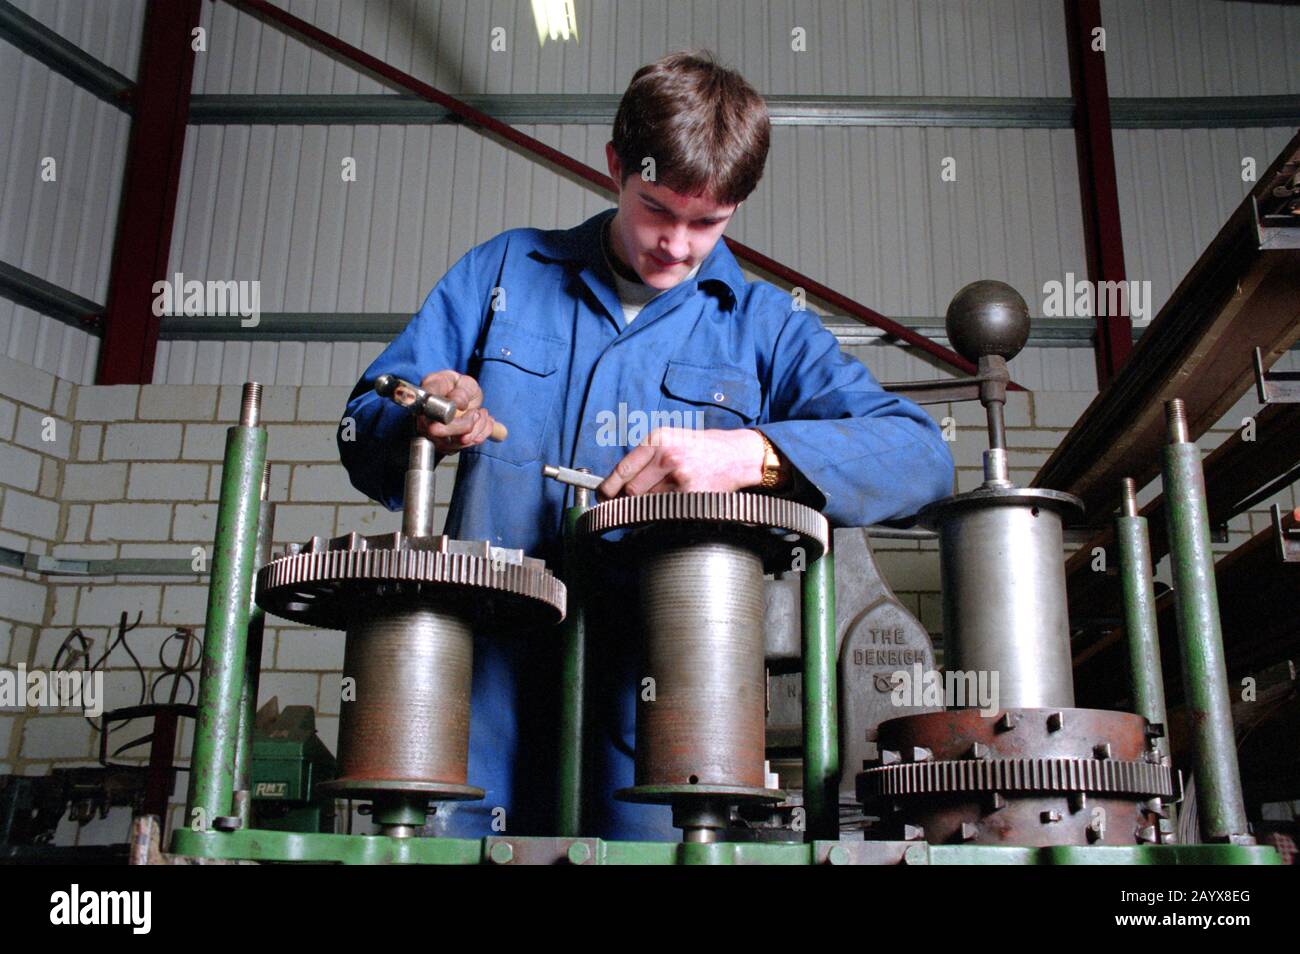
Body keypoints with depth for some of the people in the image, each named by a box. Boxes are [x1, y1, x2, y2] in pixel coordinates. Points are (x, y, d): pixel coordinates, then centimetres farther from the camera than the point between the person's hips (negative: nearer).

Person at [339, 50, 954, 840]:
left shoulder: (765, 328, 9)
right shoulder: (505, 272, 12)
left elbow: (921, 457, -4)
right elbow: (365, 430, 11)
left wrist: (753, 452, -20)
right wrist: (427, 423, -13)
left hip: (663, 694, 0)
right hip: (488, 683, 1)